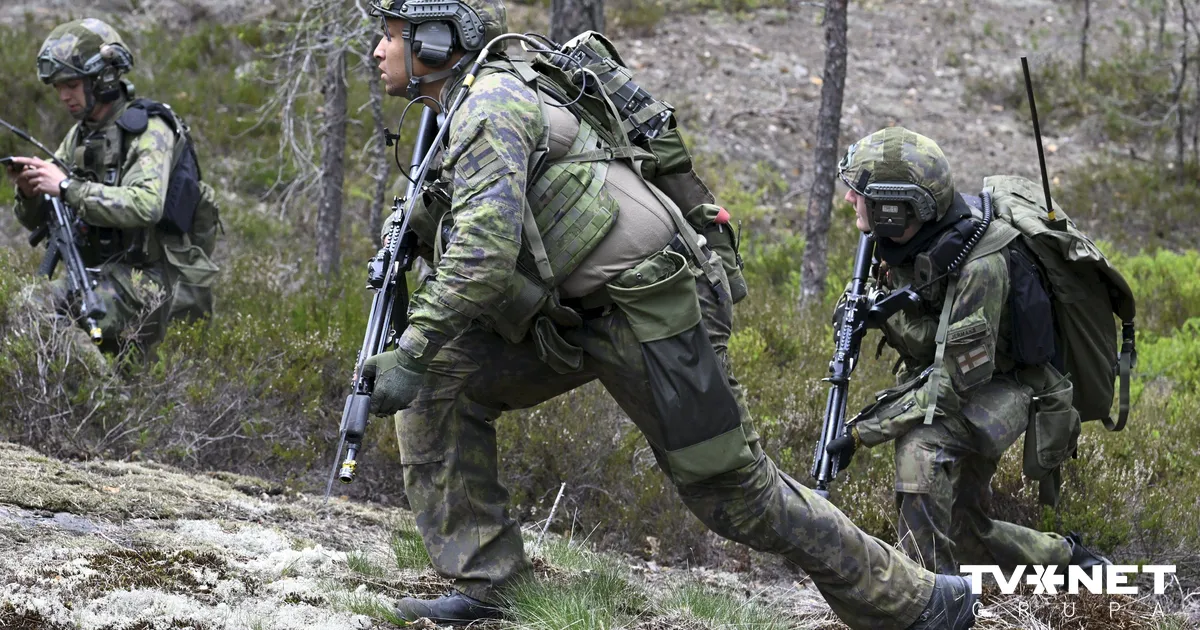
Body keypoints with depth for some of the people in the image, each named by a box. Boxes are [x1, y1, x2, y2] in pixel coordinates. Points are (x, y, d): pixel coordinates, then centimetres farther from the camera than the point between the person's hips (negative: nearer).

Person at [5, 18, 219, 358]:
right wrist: (29, 192, -10)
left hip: (156, 279, -8)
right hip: (101, 272, 8)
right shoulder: (79, 135, 12)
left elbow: (145, 206, -31)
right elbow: (39, 221, 13)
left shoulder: (149, 129, -13)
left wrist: (67, 187, -29)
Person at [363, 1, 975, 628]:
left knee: (736, 491, -1)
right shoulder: (466, 108, 15)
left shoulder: (490, 105, -16)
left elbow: (485, 254, -28)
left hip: (649, 311, -9)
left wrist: (411, 354, -26)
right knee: (439, 384, -1)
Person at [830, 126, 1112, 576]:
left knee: (921, 446, -35)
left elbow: (955, 383, -33)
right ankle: (1066, 557, 39)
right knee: (965, 530, 14)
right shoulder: (901, 238, -13)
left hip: (1002, 384, -8)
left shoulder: (978, 266, -36)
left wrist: (864, 430, -31)